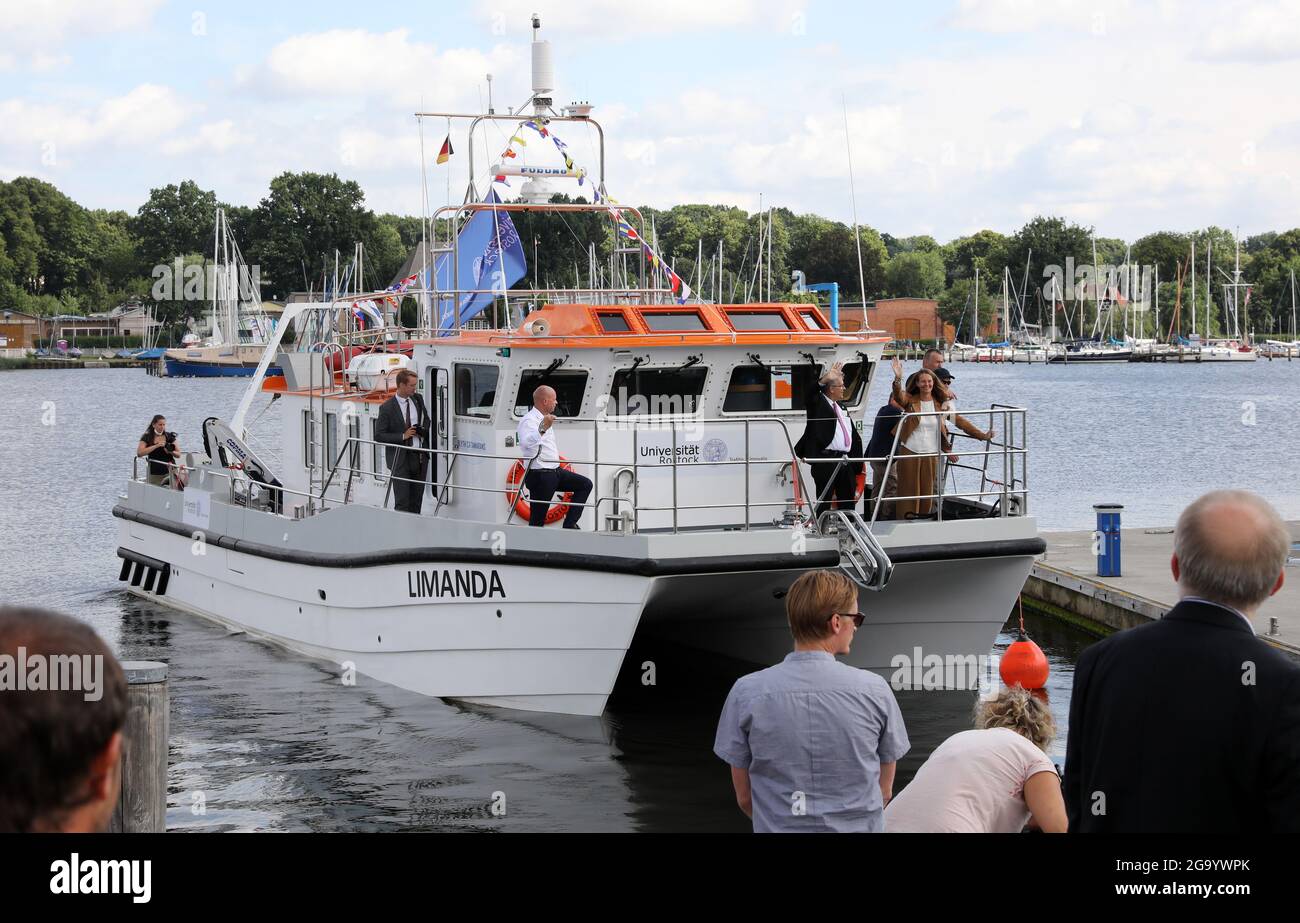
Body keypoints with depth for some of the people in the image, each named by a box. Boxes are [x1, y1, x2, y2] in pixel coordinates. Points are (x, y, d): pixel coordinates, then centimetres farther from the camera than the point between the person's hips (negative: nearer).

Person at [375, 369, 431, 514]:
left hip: (420, 457, 6)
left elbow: (426, 420, 22)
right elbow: (378, 436, -10)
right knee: (402, 502, -7)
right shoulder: (387, 408, -10)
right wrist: (402, 436, -16)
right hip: (400, 459, -6)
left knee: (416, 501, 11)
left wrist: (423, 430, -1)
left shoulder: (418, 400, 7)